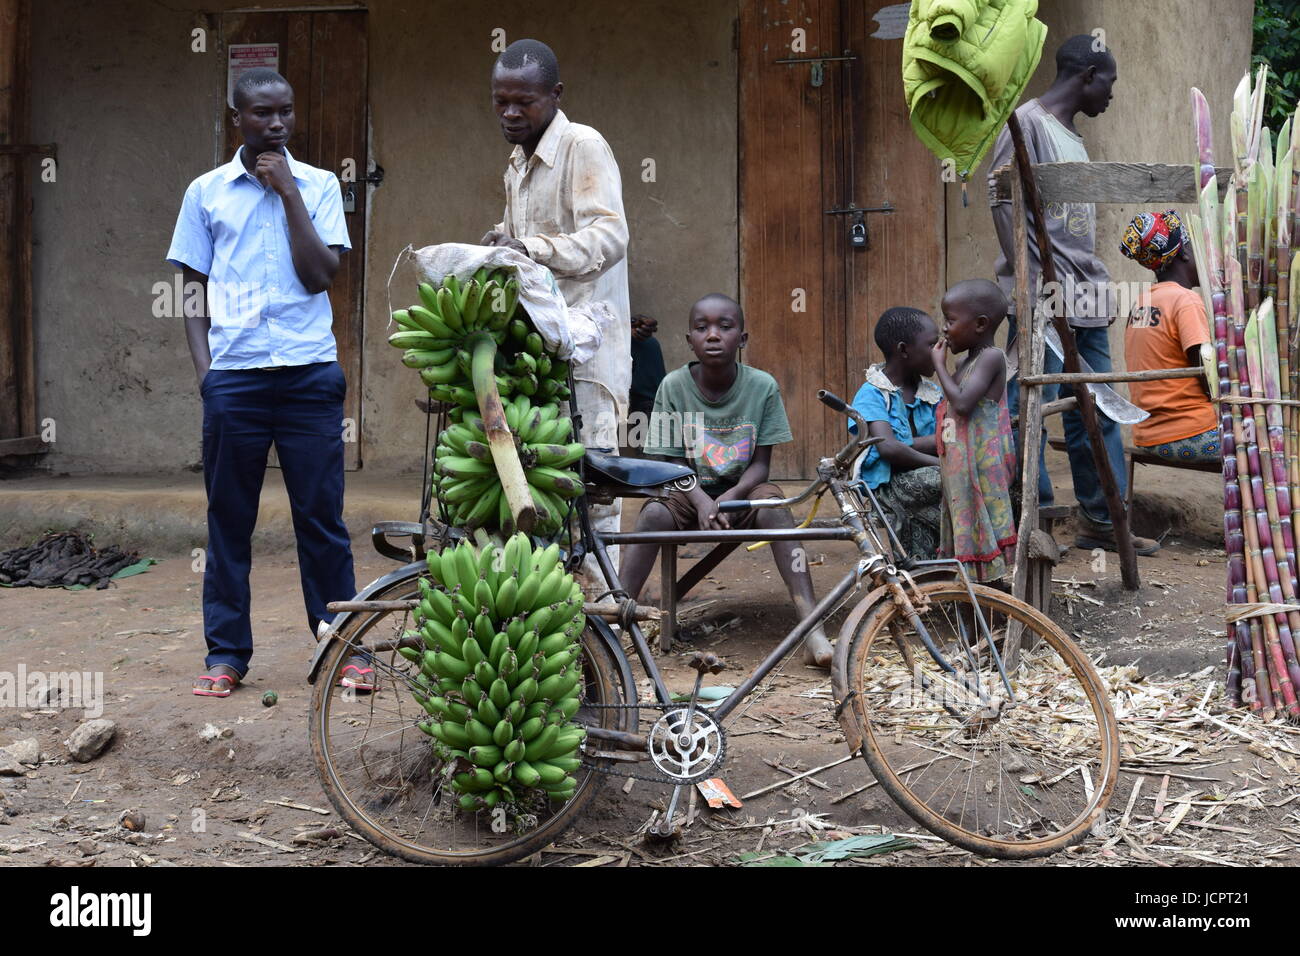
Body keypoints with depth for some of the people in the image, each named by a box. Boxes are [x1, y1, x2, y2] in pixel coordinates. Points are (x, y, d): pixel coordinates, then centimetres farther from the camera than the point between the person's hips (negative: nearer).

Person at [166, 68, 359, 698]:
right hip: (233, 376, 1)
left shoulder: (318, 186, 7)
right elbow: (194, 289, 12)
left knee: (322, 516, 1)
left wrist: (288, 191, -6)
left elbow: (320, 275, -5)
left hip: (309, 371, -1)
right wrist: (204, 368, 1)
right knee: (229, 519, 5)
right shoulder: (206, 192, 9)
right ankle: (226, 654, 13)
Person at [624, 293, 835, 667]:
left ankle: (813, 630, -39)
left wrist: (730, 496, -25)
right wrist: (701, 500, -25)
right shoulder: (674, 386, -8)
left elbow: (761, 463, -6)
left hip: (743, 489, 0)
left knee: (773, 507, -32)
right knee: (654, 513, -30)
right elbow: (675, 462, -5)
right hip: (691, 491, 1)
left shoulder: (762, 386, -9)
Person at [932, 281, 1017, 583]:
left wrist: (940, 365, -13)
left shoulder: (992, 357, -12)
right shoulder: (965, 363, 18)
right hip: (960, 472, 10)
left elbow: (962, 403, -22)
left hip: (982, 468, -10)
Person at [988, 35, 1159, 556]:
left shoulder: (1073, 137, 21)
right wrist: (1021, 274, -22)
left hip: (1083, 296, 9)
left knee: (1096, 411, 10)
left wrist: (1098, 284, 19)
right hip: (1041, 295, -9)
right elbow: (1002, 201, -14)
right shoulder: (1026, 123, -5)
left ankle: (1101, 520, 17)